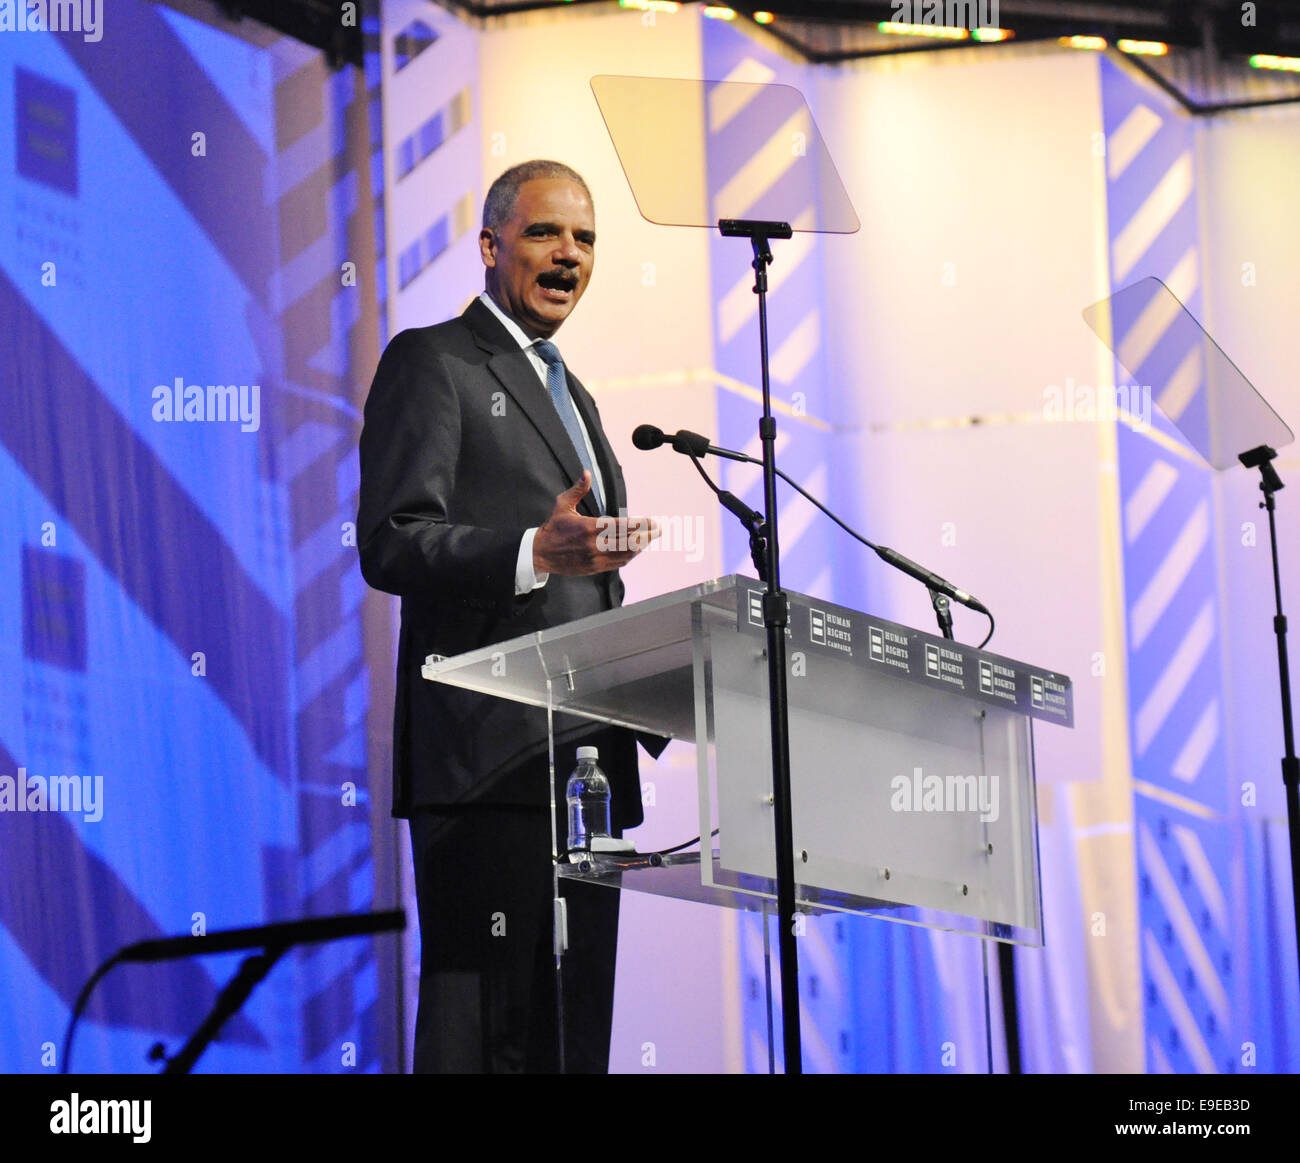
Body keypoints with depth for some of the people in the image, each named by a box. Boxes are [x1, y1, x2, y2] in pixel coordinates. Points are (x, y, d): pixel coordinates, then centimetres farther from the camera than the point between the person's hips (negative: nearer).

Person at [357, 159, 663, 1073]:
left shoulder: (573, 396, 27)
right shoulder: (432, 363, 1)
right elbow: (392, 544, -11)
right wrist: (535, 552, -26)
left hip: (586, 760, 9)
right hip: (489, 757, -8)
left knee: (575, 1028, 6)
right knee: (482, 1025, -12)